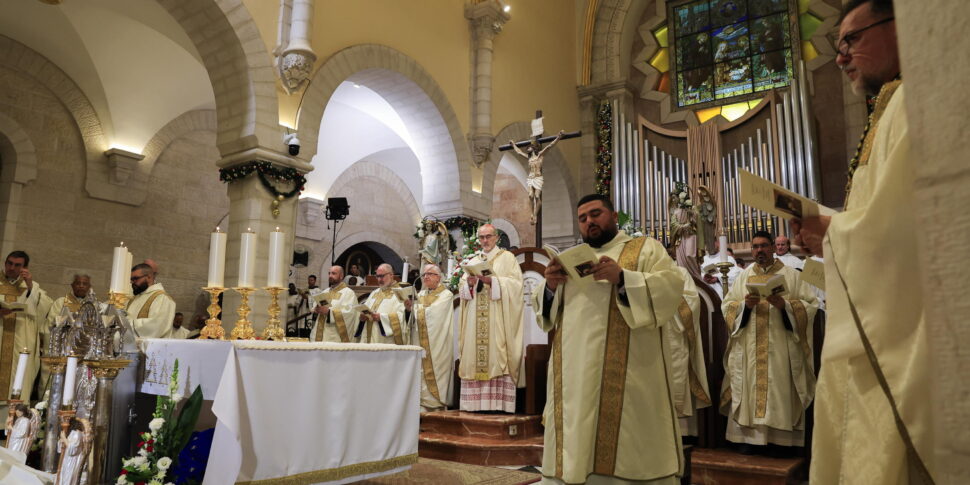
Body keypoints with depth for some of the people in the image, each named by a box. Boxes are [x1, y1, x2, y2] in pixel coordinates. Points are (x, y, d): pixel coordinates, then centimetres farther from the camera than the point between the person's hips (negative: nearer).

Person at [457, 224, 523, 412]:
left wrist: (492, 280, -17)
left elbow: (515, 283, -6)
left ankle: (498, 402, -9)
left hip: (498, 318, -5)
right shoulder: (473, 261, 21)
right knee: (473, 358, -1)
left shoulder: (507, 257, 7)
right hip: (475, 320, 5)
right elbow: (461, 288, 16)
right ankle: (475, 401, 2)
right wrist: (469, 283, -7)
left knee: (497, 356, -11)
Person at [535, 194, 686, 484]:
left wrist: (622, 278, -19)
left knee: (629, 455, -2)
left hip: (626, 375, -4)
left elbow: (672, 287, -6)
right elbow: (544, 308, 19)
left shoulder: (646, 248, 11)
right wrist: (551, 287, -3)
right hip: (574, 374, 4)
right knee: (572, 455, 4)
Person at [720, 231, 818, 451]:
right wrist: (745, 304, -12)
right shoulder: (743, 277, 13)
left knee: (779, 390, -3)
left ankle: (779, 438, 6)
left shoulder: (792, 275, 7)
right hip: (748, 348, 2)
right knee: (749, 388, -1)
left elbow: (810, 305, -2)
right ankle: (749, 435, 5)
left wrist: (784, 304, -17)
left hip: (780, 347, -2)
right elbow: (726, 306, 7)